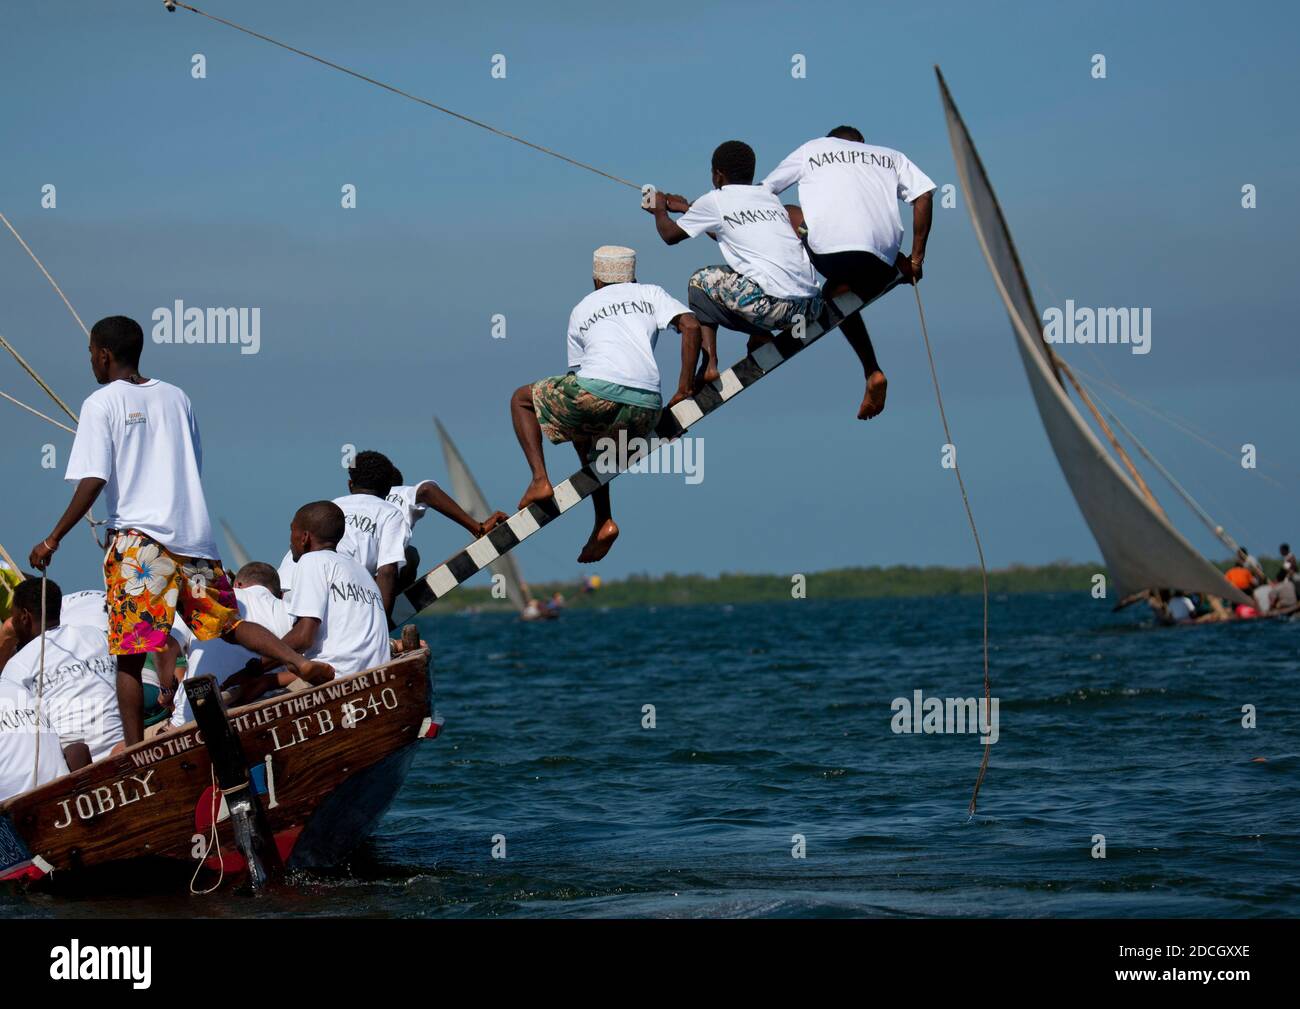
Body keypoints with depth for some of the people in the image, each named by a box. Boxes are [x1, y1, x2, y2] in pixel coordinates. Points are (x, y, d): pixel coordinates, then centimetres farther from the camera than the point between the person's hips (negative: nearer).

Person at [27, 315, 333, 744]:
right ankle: (303, 663, -6)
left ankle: (134, 751, -7)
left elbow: (92, 482, -10)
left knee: (129, 654, -3)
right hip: (194, 533, 6)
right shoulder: (177, 398, 15)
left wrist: (53, 540, -5)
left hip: (138, 539, -6)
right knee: (228, 622, 15)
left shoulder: (101, 403, -3)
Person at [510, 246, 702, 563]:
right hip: (647, 407, 3)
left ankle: (540, 479, 6)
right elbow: (691, 326, 6)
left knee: (521, 400, 23)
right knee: (596, 443, 34)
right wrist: (684, 389, 9)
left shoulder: (581, 309, 26)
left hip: (597, 393, -3)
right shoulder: (651, 294, 24)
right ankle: (602, 524, 19)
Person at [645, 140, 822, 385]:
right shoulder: (769, 197, 24)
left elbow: (670, 235, 23)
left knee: (701, 281, 18)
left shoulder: (715, 201, 7)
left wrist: (659, 211, 43)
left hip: (774, 305, -6)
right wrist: (687, 208, 52)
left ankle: (709, 363, 5)